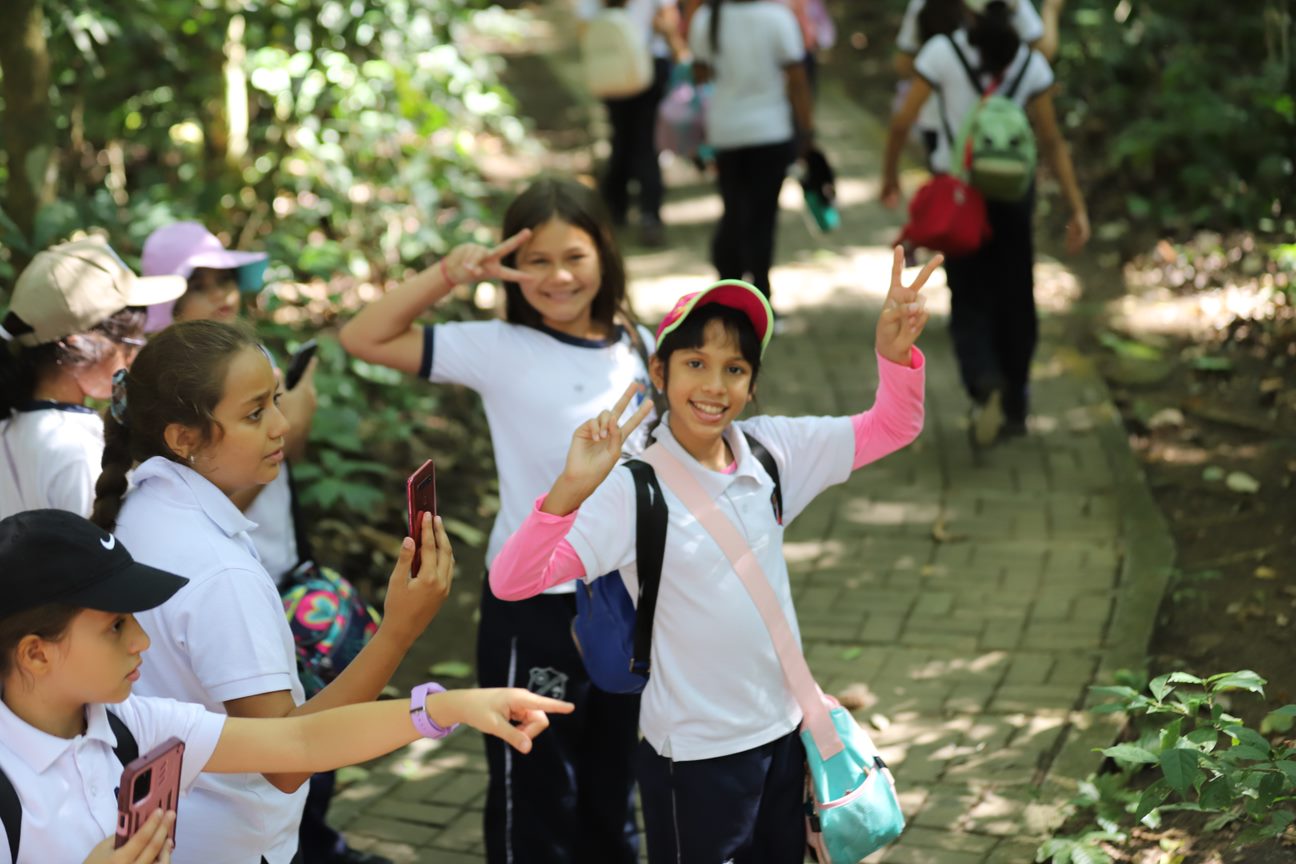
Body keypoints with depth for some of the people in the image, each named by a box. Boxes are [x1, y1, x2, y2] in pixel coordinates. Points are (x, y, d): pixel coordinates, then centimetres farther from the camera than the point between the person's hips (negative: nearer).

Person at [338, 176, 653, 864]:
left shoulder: (638, 348, 0)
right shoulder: (500, 352, -12)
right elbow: (364, 339, -16)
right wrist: (448, 274, -25)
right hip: (536, 606, -4)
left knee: (614, 776, 21)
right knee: (533, 788, 8)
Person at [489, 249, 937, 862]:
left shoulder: (772, 450, -4)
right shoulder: (634, 487, -19)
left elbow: (891, 428, 3)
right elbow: (511, 581, -27)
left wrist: (895, 352, -16)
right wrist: (572, 489, -42)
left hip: (781, 730, 6)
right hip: (695, 756, -5)